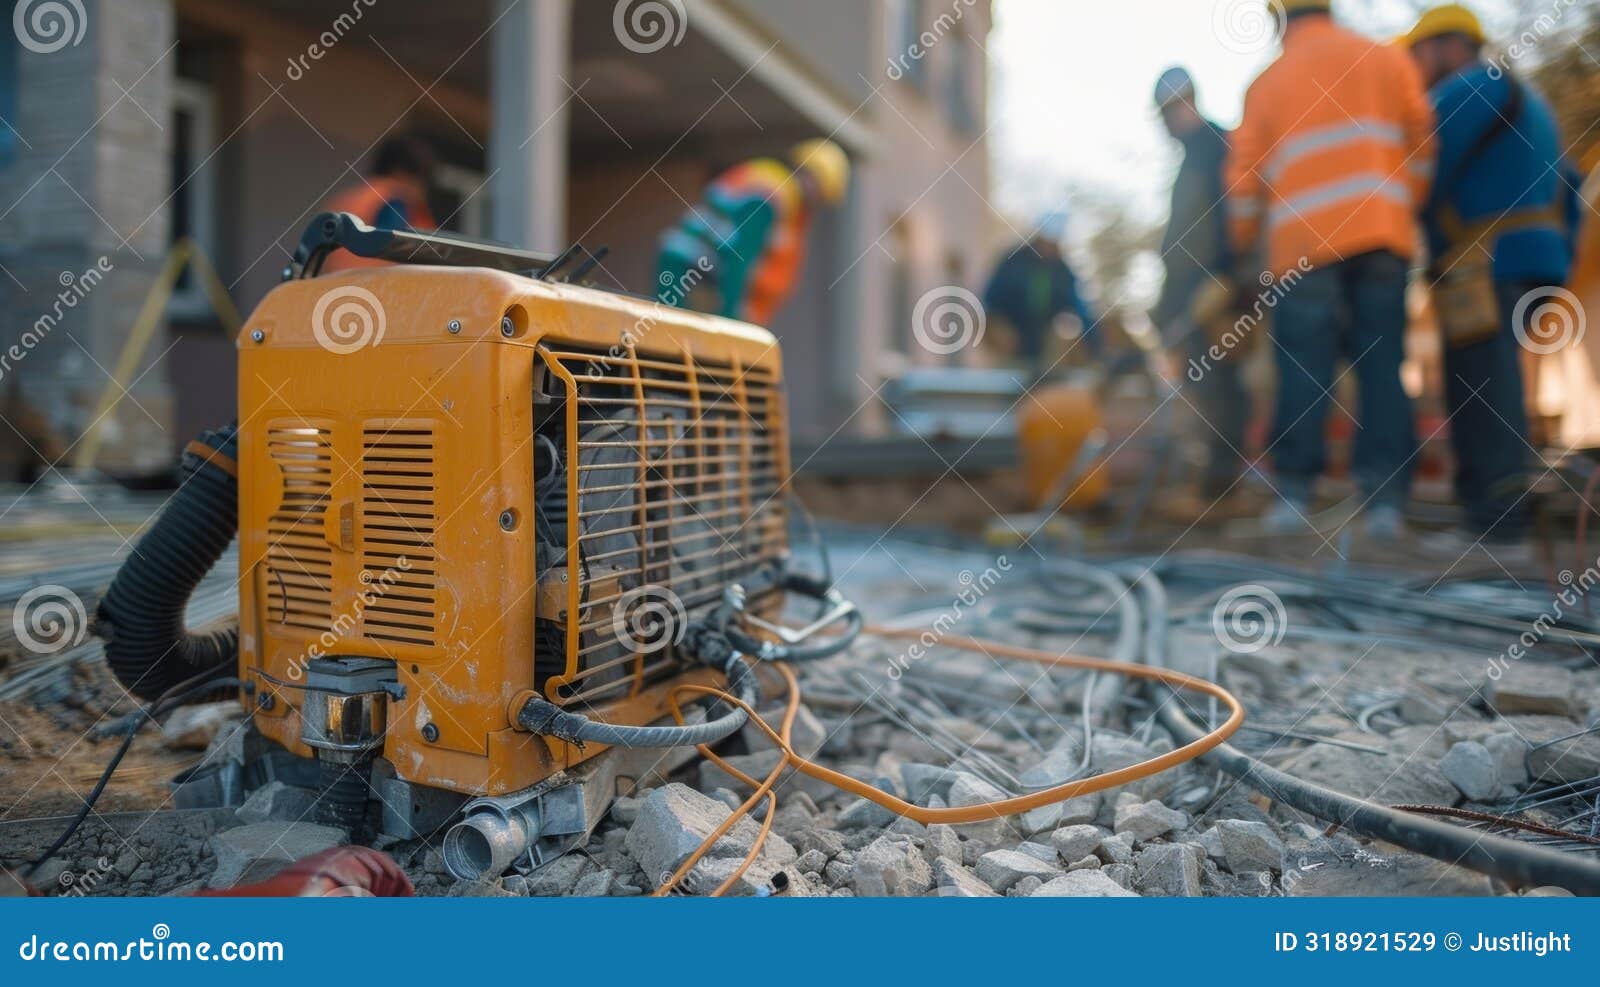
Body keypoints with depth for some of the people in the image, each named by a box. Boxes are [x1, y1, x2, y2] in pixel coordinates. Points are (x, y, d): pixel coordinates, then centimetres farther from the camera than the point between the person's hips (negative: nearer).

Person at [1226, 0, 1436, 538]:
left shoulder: (1268, 82, 12)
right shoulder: (1388, 59, 15)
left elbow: (1245, 177, 10)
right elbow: (1422, 145, 12)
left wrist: (1246, 251, 18)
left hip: (1303, 244, -1)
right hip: (1383, 235, 1)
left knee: (1304, 373, -1)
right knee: (1382, 367, 1)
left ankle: (1293, 493, -5)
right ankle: (1385, 499, -3)